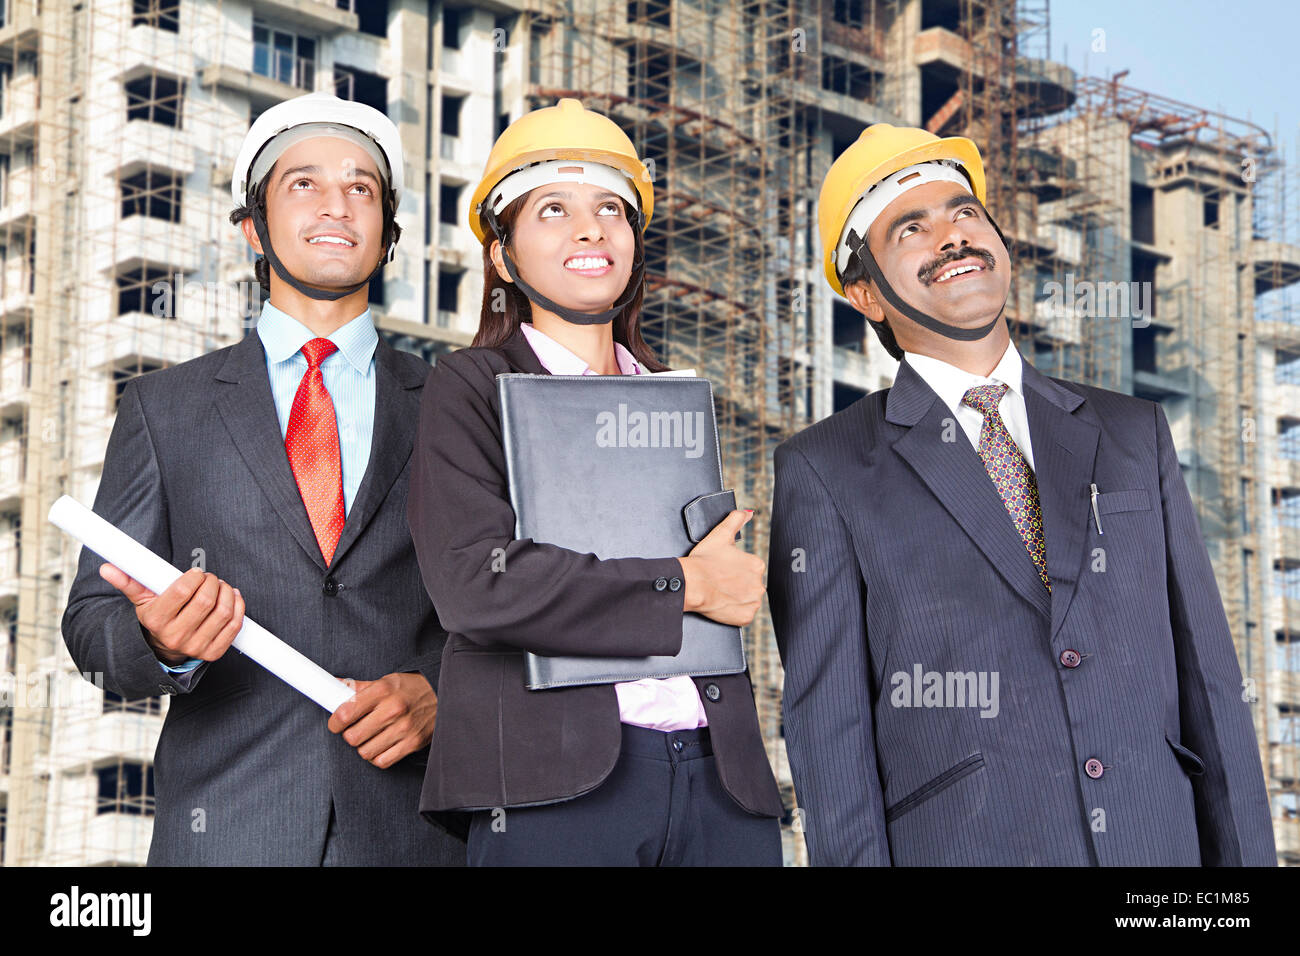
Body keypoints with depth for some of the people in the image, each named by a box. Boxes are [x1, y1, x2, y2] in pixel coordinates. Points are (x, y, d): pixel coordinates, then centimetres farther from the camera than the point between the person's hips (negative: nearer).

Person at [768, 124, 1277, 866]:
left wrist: (1245, 855, 3)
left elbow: (1207, 679, 10)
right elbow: (827, 725, -2)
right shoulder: (825, 473, 3)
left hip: (1158, 841, 3)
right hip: (957, 845, -3)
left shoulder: (1134, 435, 13)